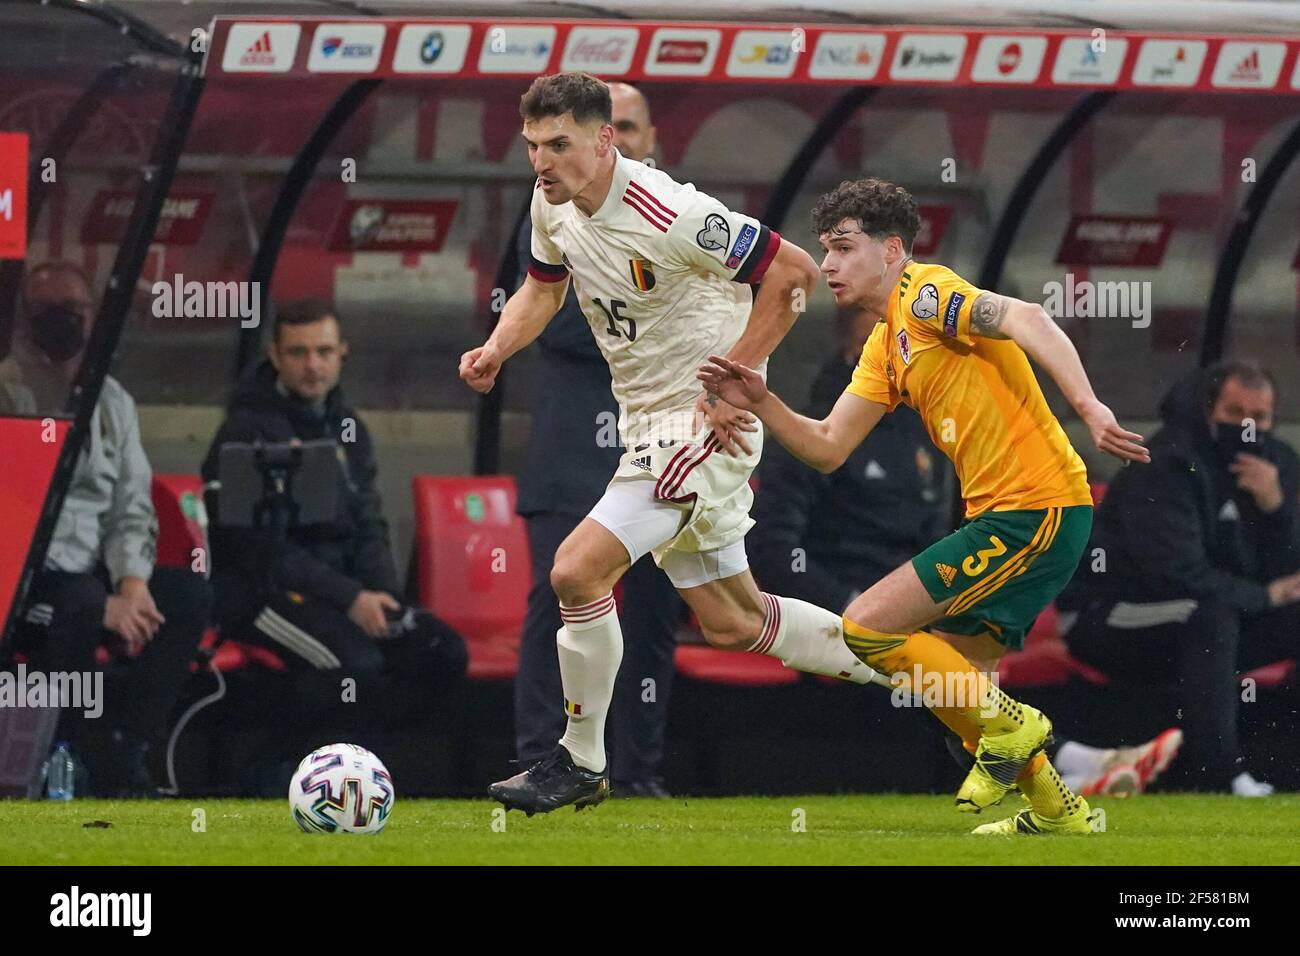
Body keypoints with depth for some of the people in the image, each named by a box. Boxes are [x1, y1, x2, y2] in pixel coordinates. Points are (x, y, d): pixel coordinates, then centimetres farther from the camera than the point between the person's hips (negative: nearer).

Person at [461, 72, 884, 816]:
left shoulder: (666, 215, -25)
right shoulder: (554, 205, 0)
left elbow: (794, 272, -21)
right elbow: (544, 286, 20)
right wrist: (496, 349, 0)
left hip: (705, 423, -9)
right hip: (648, 422, 9)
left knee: (579, 571, -18)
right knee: (730, 622, 16)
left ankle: (581, 763, -2)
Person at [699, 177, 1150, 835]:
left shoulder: (924, 294, -9)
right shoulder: (885, 347, 20)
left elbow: (1026, 320, -26)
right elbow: (827, 449, 19)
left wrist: (1088, 407, -39)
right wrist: (760, 404, 2)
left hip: (1034, 509, -10)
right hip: (1006, 514, 10)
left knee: (867, 625, -10)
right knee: (947, 675, 18)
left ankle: (1009, 728, 0)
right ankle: (1057, 811, 26)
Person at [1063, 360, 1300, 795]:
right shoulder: (1166, 466, -21)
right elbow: (1176, 574, -30)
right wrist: (1262, 596, -17)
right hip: (1111, 620, -8)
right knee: (1211, 614, -35)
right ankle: (1216, 775, -39)